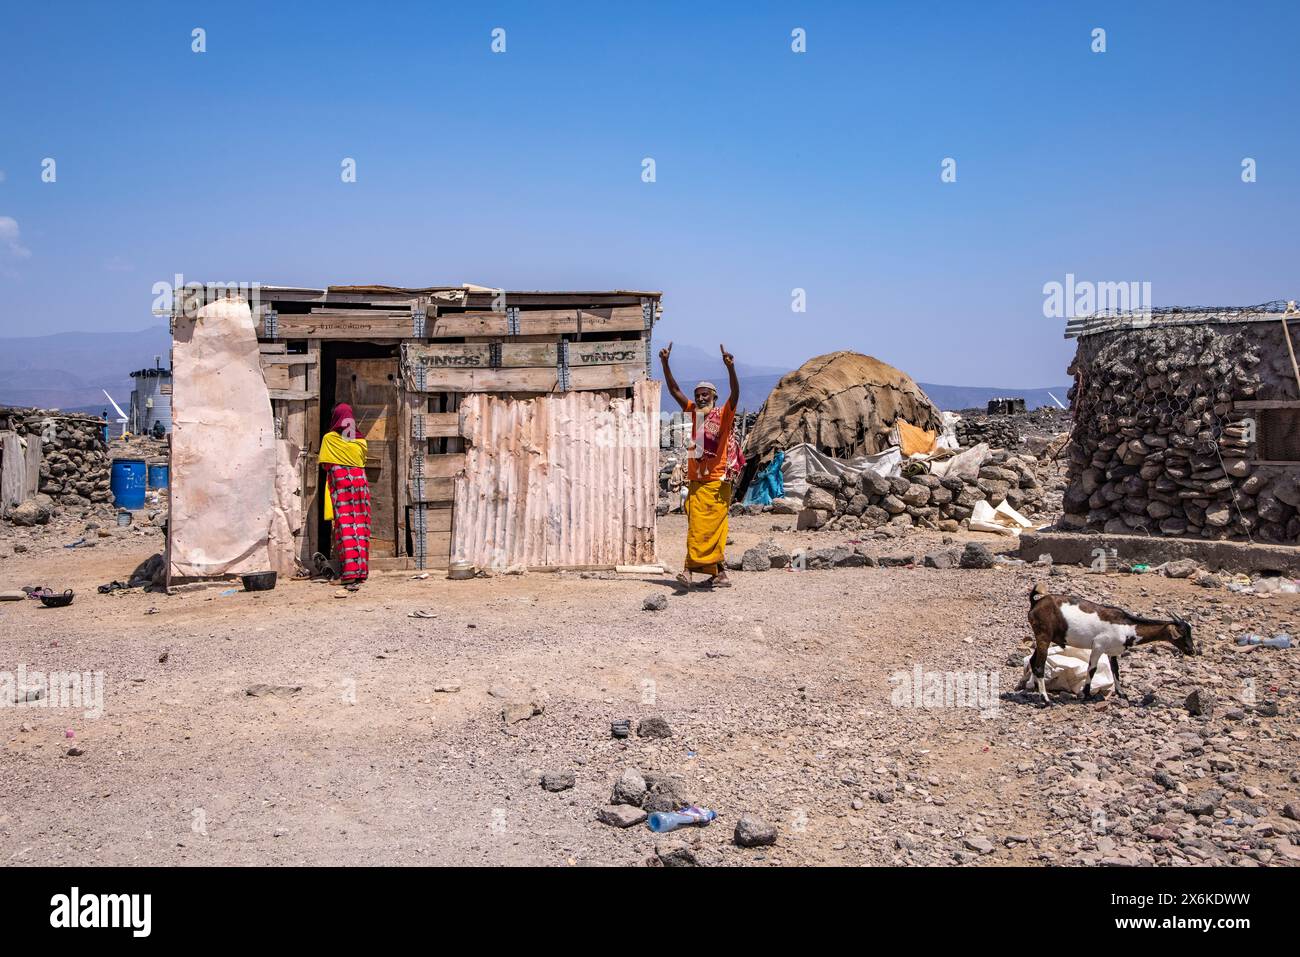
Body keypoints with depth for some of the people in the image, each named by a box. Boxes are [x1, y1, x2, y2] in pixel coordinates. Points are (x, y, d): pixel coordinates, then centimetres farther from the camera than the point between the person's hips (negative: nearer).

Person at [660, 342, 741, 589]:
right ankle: (719, 573, 13)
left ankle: (691, 569, -11)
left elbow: (735, 394, -19)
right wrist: (665, 363, 0)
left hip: (717, 482, -6)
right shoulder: (694, 412, 11)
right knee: (698, 527, 6)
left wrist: (730, 368, -33)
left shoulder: (724, 415, -2)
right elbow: (674, 390, 10)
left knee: (706, 528, -8)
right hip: (696, 481, 6)